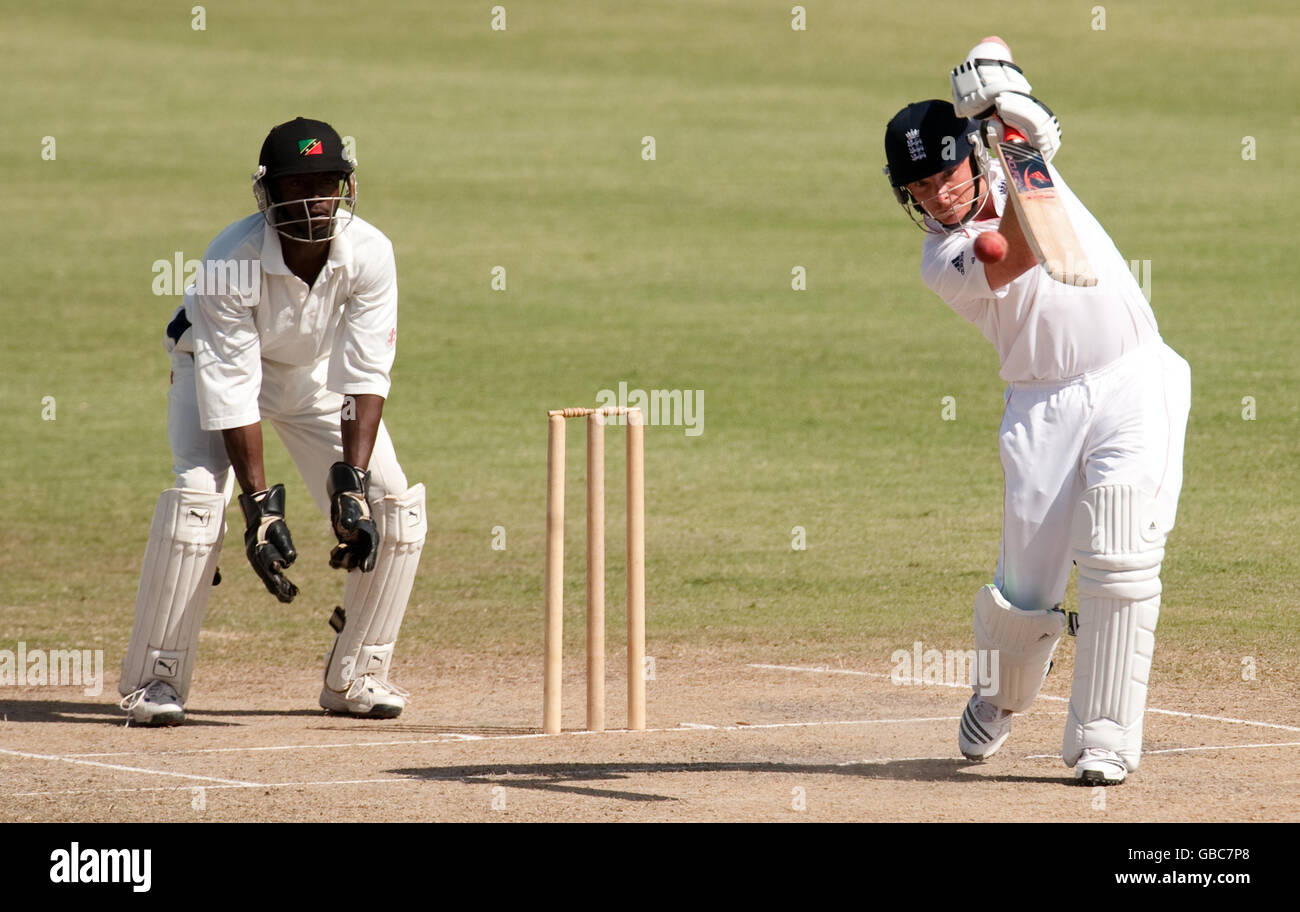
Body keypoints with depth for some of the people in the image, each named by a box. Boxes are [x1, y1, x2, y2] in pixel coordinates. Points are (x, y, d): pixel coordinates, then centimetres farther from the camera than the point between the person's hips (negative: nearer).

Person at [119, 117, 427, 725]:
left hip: (318, 375, 3)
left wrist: (352, 481, -38)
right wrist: (260, 506, -38)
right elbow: (230, 392, -33)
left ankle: (354, 675, 6)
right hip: (219, 365, -3)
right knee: (200, 493, -26)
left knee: (395, 506, -10)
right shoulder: (231, 261, -34)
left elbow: (366, 378, -27)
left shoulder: (369, 253, -27)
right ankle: (154, 678, -16)